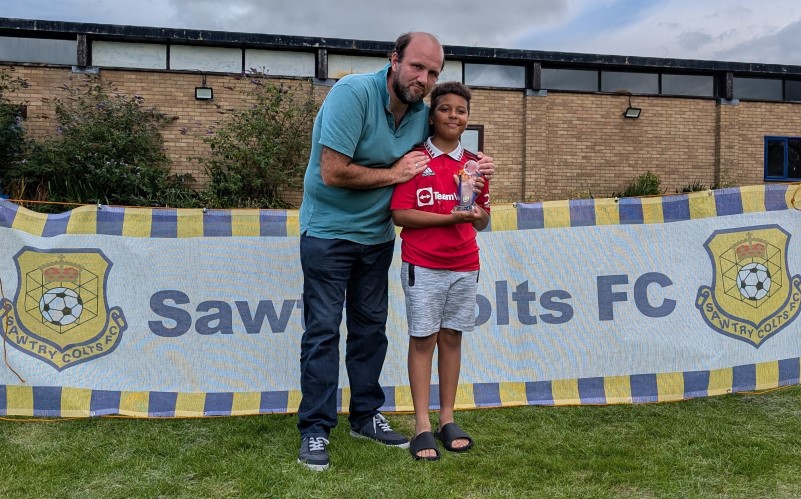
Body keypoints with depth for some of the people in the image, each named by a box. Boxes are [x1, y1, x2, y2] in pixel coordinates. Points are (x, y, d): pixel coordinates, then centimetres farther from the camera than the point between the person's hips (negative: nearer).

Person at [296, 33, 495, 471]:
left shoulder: (422, 112, 0)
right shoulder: (353, 93, -21)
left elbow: (437, 159, 16)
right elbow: (333, 173, -28)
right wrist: (394, 174, -17)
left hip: (377, 234, 7)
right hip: (328, 231, -6)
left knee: (371, 327, 12)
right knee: (323, 330, -3)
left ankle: (365, 416, 26)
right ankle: (314, 429, 7)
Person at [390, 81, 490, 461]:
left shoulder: (474, 164, 9)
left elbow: (483, 220, 15)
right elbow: (400, 214, -10)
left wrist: (477, 215, -9)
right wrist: (451, 217, -16)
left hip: (464, 265, 4)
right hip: (422, 265, -4)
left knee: (452, 338, 9)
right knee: (422, 340, 0)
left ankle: (448, 419, 18)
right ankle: (422, 426, 6)